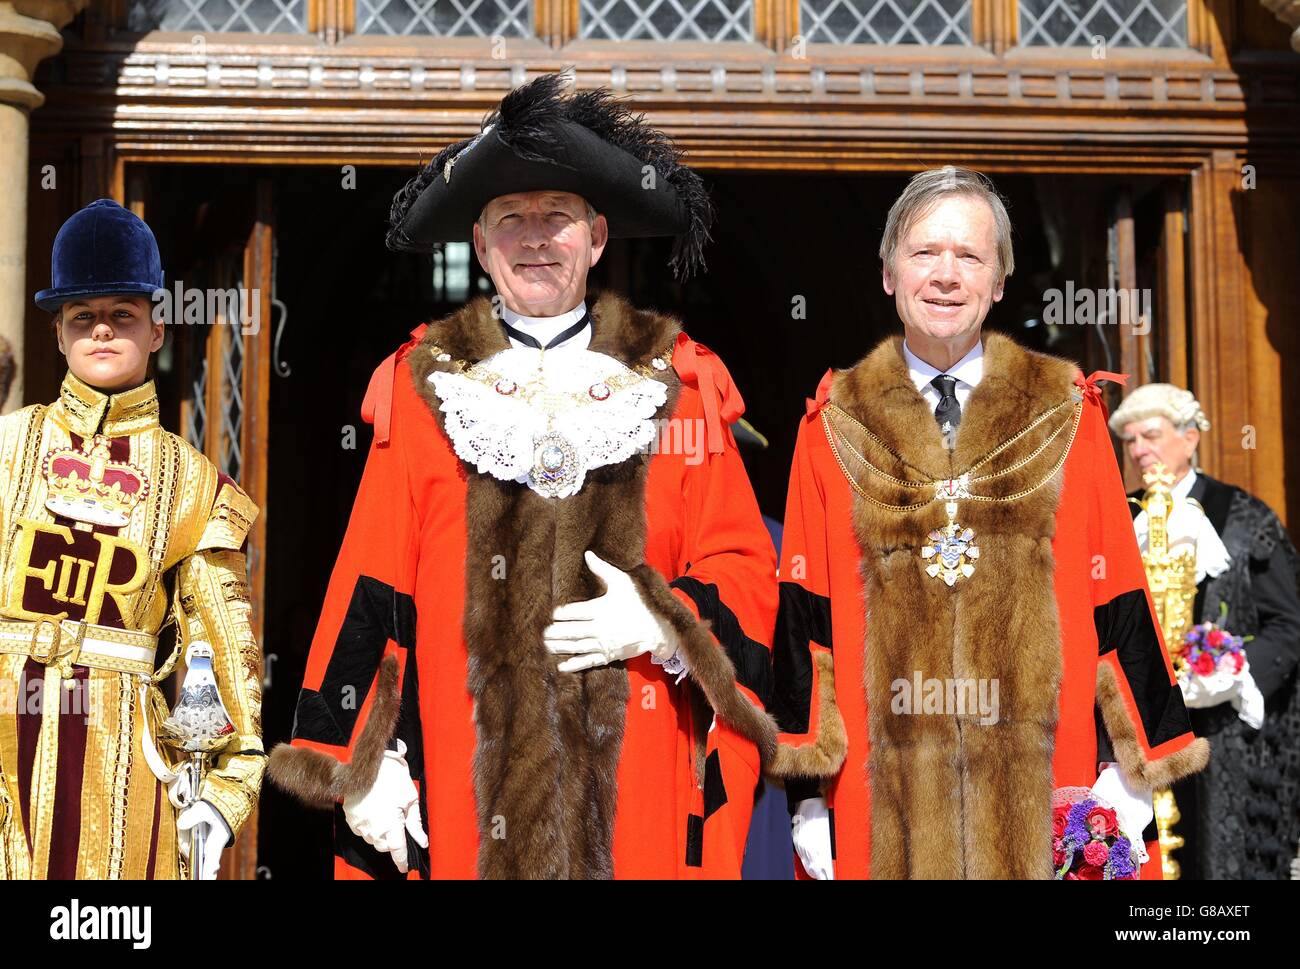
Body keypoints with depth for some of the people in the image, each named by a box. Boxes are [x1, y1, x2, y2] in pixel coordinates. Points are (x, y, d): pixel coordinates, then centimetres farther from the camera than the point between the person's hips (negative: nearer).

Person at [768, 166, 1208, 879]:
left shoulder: (1065, 413, 3)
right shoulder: (835, 426, 3)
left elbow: (1114, 601, 3)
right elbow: (805, 614, 3)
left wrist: (1136, 777, 1)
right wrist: (807, 794, 0)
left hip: (1042, 781, 0)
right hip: (884, 798, 0)